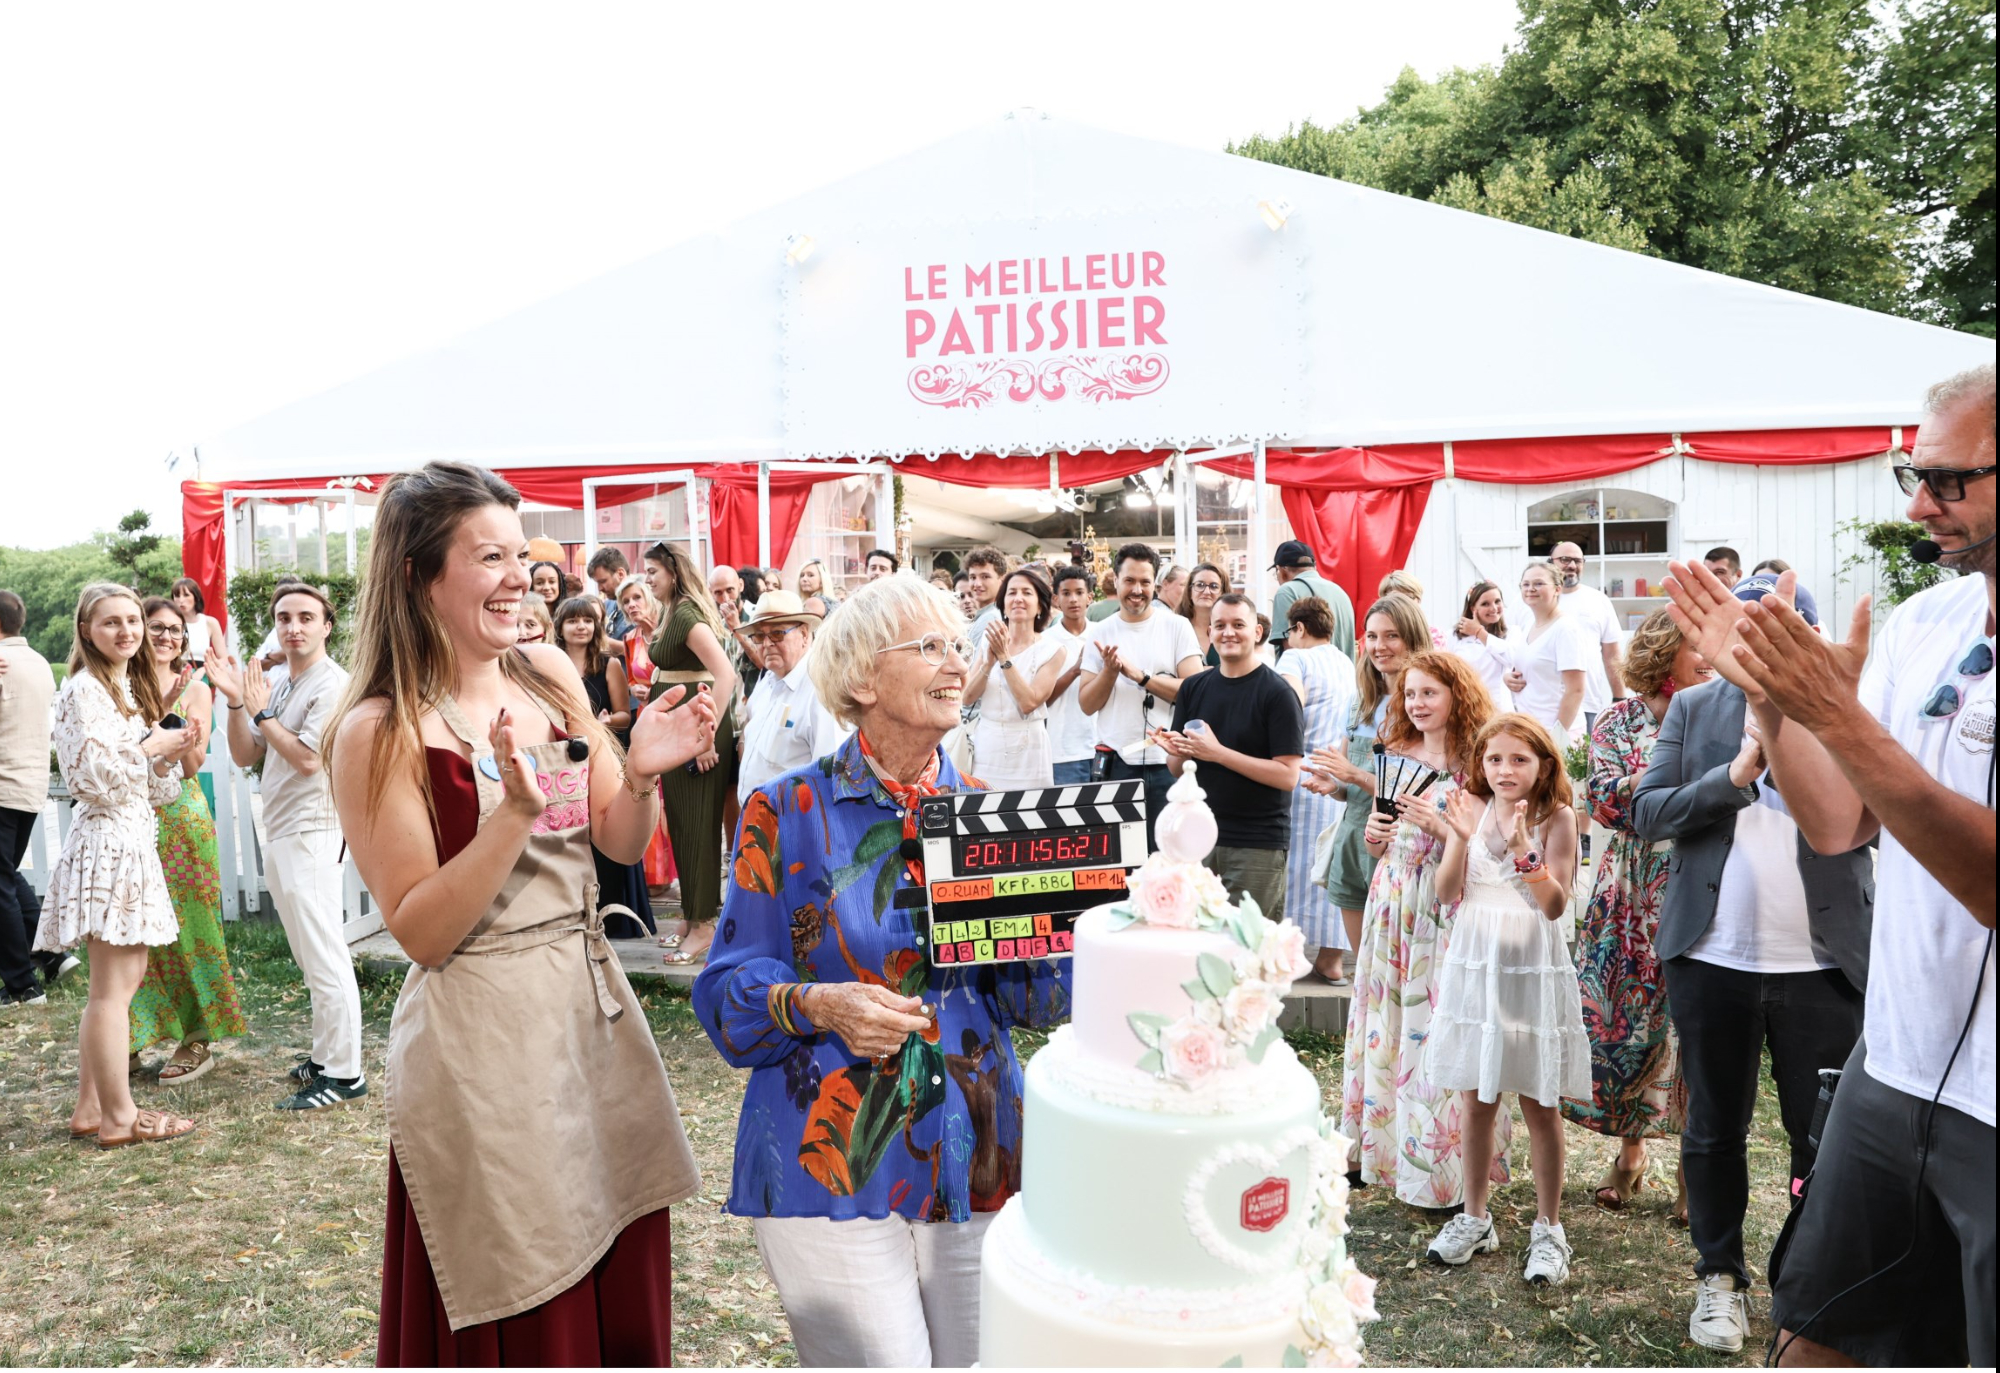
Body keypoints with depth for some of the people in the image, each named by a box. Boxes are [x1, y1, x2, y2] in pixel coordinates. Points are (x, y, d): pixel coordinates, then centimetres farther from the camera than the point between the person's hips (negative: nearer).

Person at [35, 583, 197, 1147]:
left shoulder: (134, 687, 18)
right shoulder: (84, 688, -9)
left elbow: (160, 789, 17)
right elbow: (93, 777, -19)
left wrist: (168, 746, 0)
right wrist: (151, 745, -10)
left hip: (133, 838, 10)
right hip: (107, 840, -10)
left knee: (117, 982, 12)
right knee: (114, 986, -4)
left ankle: (89, 1108, 20)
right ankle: (119, 1116, 3)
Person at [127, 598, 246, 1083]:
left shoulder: (195, 691, 0)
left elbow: (192, 766, -10)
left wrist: (187, 744, -30)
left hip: (181, 820, -3)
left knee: (185, 925, 1)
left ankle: (197, 1040, 10)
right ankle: (134, 1034, 21)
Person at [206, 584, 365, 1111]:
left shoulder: (331, 684, -12)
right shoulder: (280, 686, 15)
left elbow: (307, 757, -19)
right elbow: (244, 755, 13)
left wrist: (261, 712, -8)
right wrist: (235, 701, 0)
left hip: (310, 833, -9)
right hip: (279, 835, 9)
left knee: (325, 957, -6)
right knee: (312, 957, 16)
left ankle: (343, 1074, 0)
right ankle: (327, 1056, 25)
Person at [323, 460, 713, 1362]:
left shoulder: (549, 673, 4)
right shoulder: (379, 734, -12)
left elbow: (621, 845, 9)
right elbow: (420, 933, -14)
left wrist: (640, 775, -11)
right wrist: (516, 810, -24)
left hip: (593, 1007, 6)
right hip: (481, 1038, -5)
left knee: (623, 1294, 16)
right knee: (521, 1323, 9)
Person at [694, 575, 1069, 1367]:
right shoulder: (789, 812, -5)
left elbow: (1024, 988, 5)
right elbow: (729, 988, -4)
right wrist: (814, 1004, -23)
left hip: (974, 1154, 4)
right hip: (831, 1161, -4)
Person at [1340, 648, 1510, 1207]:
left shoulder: (1475, 765, -5)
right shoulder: (1395, 757, 11)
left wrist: (1440, 824, -19)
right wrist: (1374, 834, -4)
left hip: (1447, 911, -5)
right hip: (1392, 902, 5)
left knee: (1438, 1028, -4)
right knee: (1384, 1021, 9)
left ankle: (1439, 1166, 9)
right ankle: (1380, 1145, 23)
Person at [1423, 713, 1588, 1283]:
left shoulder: (1556, 818, -6)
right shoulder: (1473, 809, 0)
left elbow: (1555, 905, -13)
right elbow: (1447, 895, -4)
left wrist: (1524, 851, -25)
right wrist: (1458, 838, -18)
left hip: (1531, 968, -2)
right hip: (1474, 964, 3)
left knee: (1540, 1104, 6)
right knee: (1475, 1101, 11)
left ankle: (1548, 1227, 21)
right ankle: (1474, 1218, 27)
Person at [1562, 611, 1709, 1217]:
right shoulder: (1620, 723, 4)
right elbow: (1608, 803, -9)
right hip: (1636, 894, 0)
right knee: (1627, 1018, 3)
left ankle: (1692, 1162, 13)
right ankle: (1630, 1150, 20)